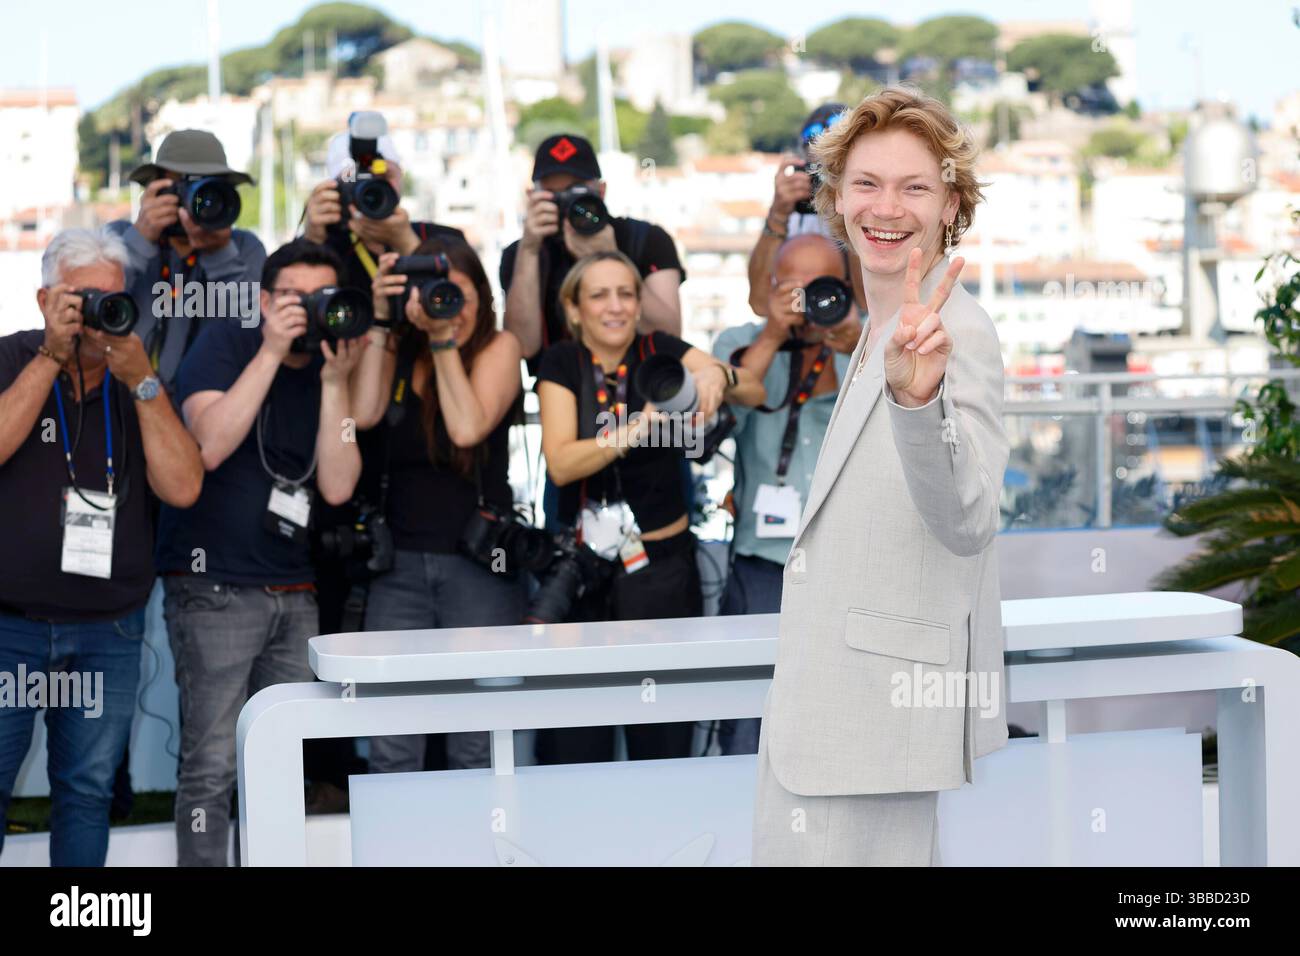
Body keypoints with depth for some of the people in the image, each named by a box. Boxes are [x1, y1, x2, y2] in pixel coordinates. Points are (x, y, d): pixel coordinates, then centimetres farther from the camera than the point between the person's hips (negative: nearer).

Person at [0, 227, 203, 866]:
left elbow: (182, 488, -7)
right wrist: (51, 357, -19)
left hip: (108, 632, 2)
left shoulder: (140, 385, 6)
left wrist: (142, 382, -15)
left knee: (88, 790, 7)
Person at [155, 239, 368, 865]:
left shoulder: (331, 373, 12)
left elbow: (337, 486, 0)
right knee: (213, 765, -9)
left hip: (292, 594, 5)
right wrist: (272, 352, -17)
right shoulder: (223, 347, -1)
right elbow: (211, 444, -19)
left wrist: (335, 381, -7)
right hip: (213, 585, -5)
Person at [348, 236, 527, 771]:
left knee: (476, 745, 2)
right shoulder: (398, 349, 7)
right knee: (391, 748, 2)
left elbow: (468, 428, -16)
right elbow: (363, 415, -11)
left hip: (479, 562, -2)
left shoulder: (498, 347, -1)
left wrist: (444, 337, -16)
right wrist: (379, 319, -10)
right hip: (400, 561, 3)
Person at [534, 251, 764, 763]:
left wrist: (719, 375, -32)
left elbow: (755, 391, -10)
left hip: (664, 565, 1)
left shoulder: (661, 352, 0)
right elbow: (561, 464, -15)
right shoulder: (563, 363, -2)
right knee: (572, 743, 1)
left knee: (665, 739, 6)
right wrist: (637, 428, -29)